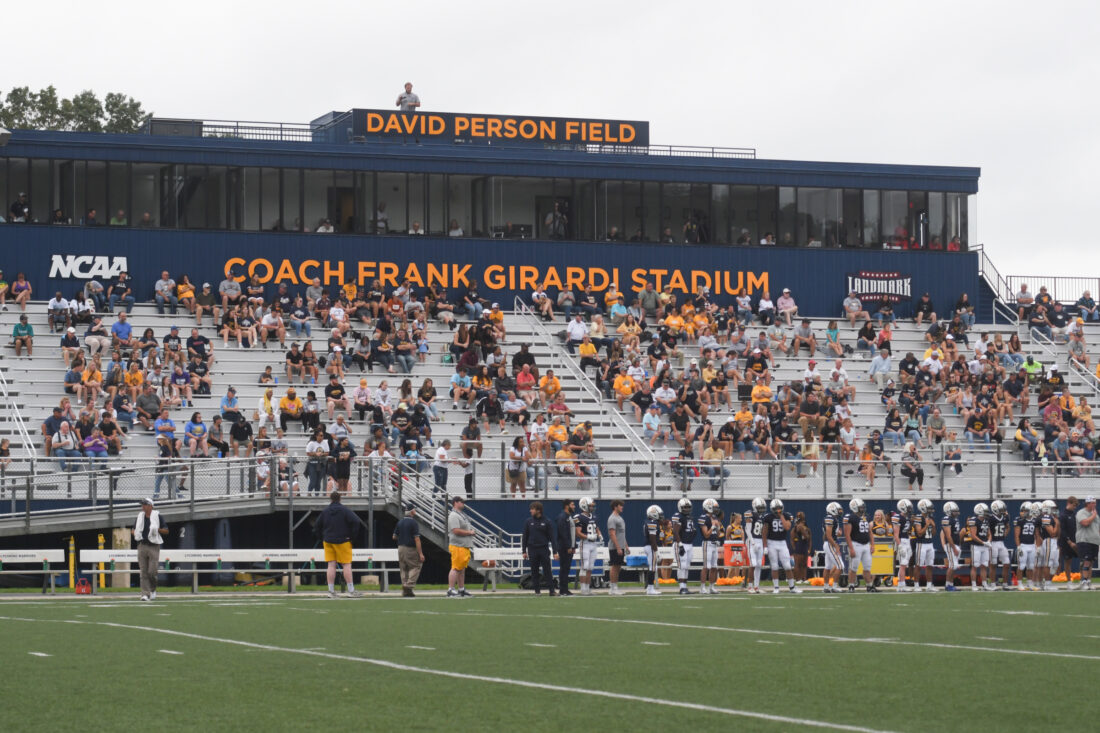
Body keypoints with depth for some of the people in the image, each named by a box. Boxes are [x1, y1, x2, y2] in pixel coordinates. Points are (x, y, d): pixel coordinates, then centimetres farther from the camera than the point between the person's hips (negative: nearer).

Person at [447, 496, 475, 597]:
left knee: (462, 568, 13)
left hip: (465, 546, 10)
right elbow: (456, 531, -22)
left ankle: (461, 589, 18)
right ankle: (450, 590, -13)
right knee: (456, 568, -12)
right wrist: (469, 532, -14)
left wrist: (471, 532, 8)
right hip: (457, 546, -10)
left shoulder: (461, 515, 21)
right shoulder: (453, 516, -12)